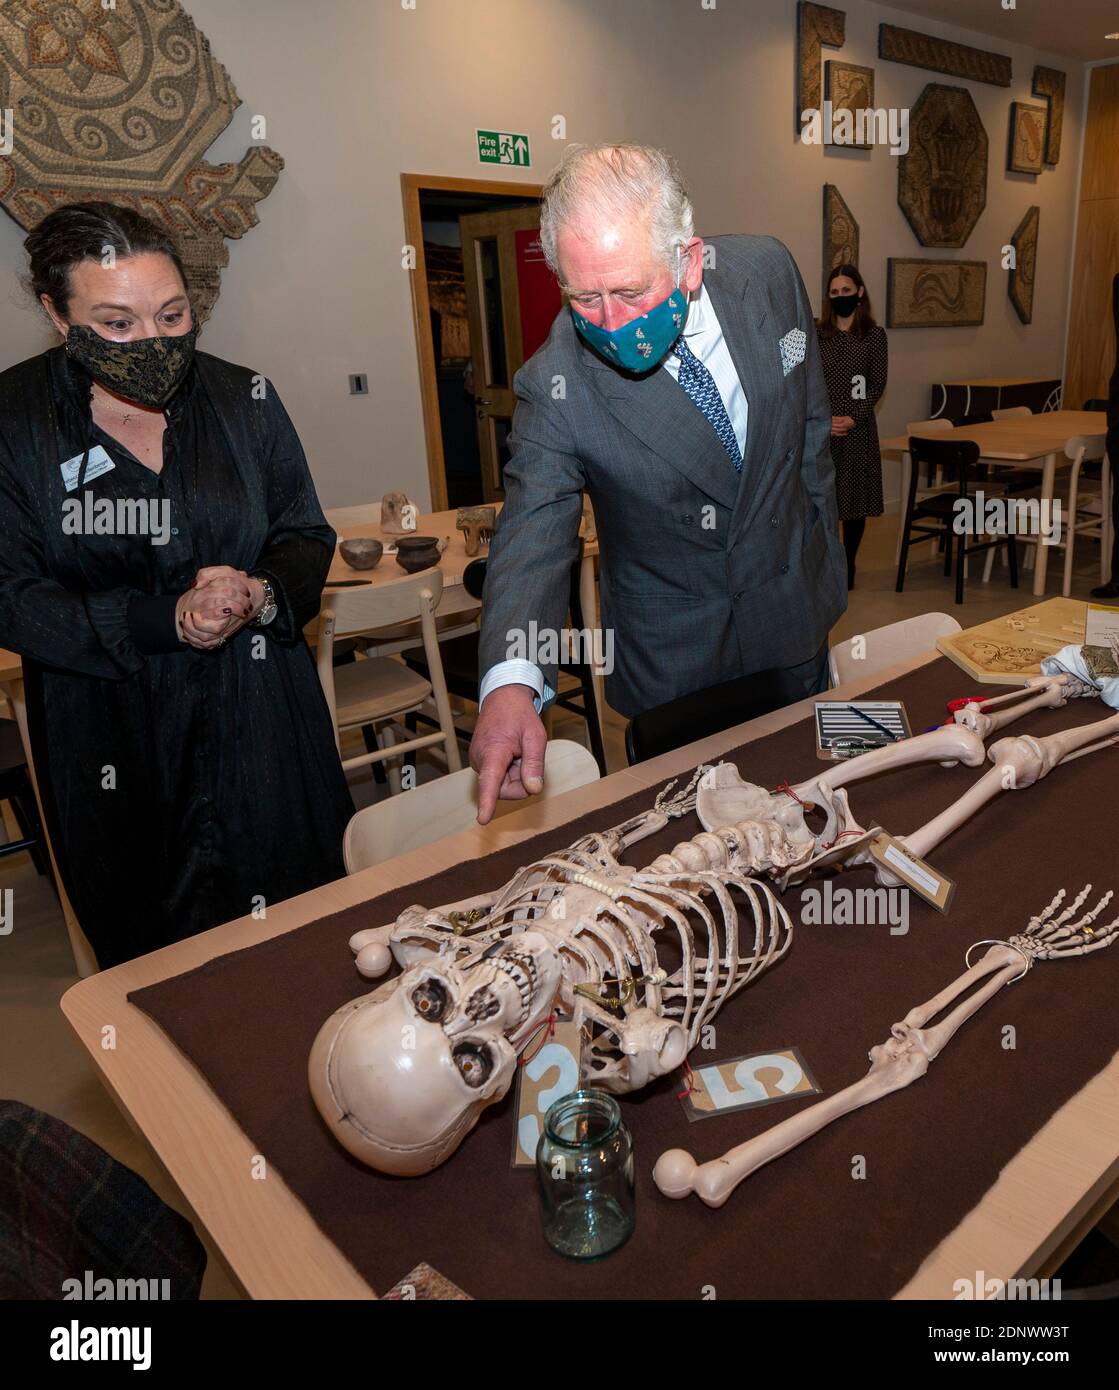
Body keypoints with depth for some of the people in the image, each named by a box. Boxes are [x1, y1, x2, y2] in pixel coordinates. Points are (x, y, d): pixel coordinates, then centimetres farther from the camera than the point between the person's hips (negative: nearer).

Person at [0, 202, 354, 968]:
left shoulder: (244, 400, 0)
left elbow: (309, 538, 5)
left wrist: (262, 596, -18)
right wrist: (165, 621, -21)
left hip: (262, 732, 2)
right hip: (113, 750, -1)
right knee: (151, 960, 15)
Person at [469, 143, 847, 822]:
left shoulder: (768, 271, -13)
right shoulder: (557, 383, -24)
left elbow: (811, 420, 2)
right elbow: (532, 536, -23)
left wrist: (824, 553, 10)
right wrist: (510, 681, -42)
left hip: (792, 615, 4)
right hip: (670, 660, -3)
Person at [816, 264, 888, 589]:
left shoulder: (875, 335, 5)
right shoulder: (815, 334, 5)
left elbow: (877, 385, 0)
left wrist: (853, 418, -13)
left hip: (858, 427, 0)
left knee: (856, 496, 5)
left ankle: (848, 566, 17)